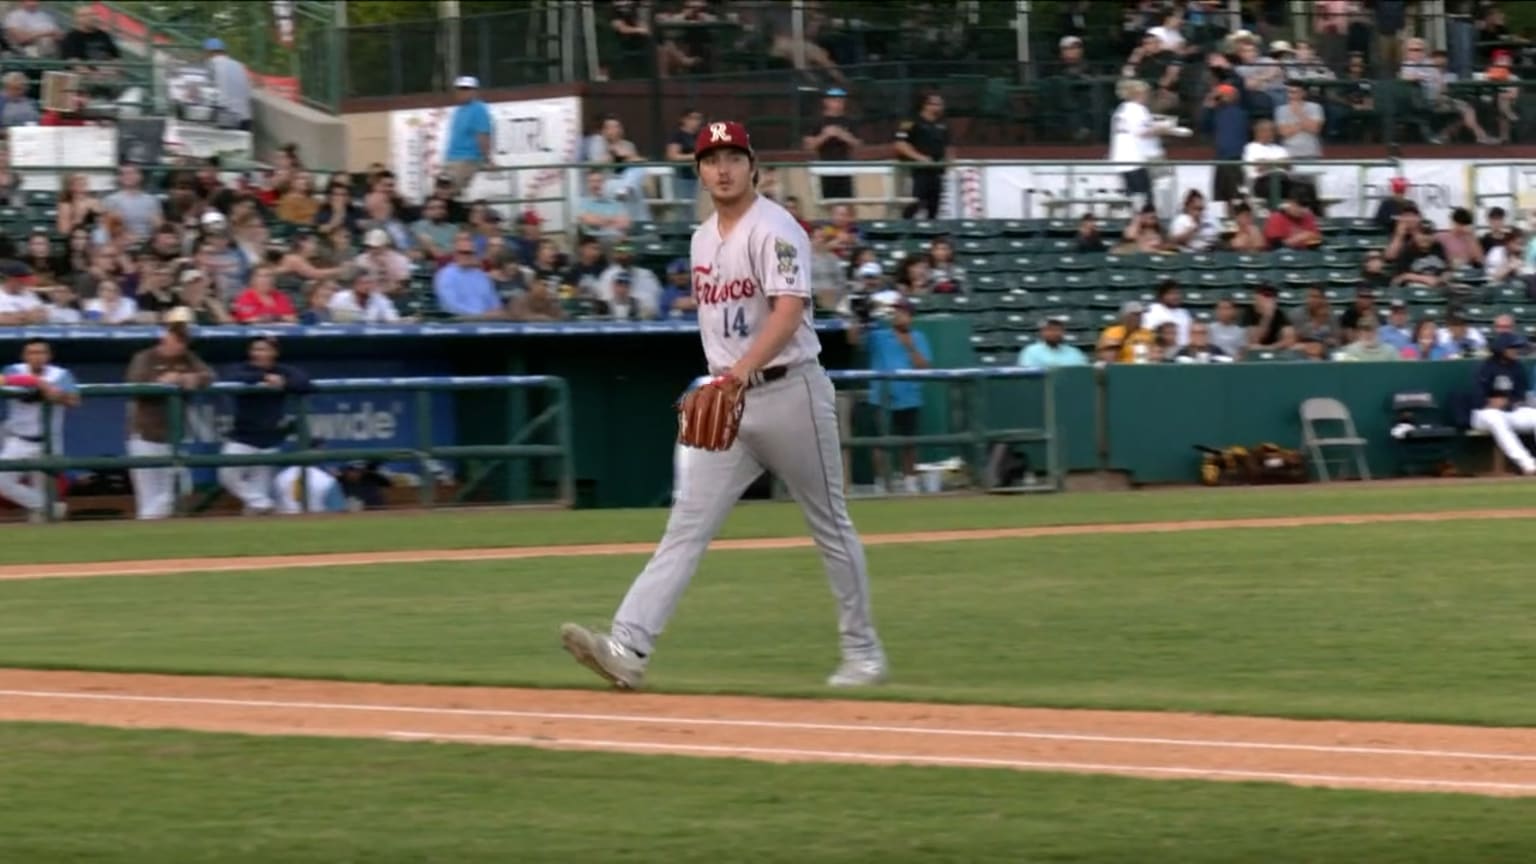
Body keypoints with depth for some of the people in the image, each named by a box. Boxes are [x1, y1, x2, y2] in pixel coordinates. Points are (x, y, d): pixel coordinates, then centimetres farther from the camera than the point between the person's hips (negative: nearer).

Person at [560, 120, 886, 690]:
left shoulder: (773, 230, -13)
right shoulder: (703, 239, 12)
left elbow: (790, 310, -27)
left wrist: (742, 370, -40)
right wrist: (720, 381, 17)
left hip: (788, 392, -7)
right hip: (726, 403, 7)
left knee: (831, 527, 6)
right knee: (687, 525, -6)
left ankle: (863, 653, 18)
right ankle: (629, 646, -18)